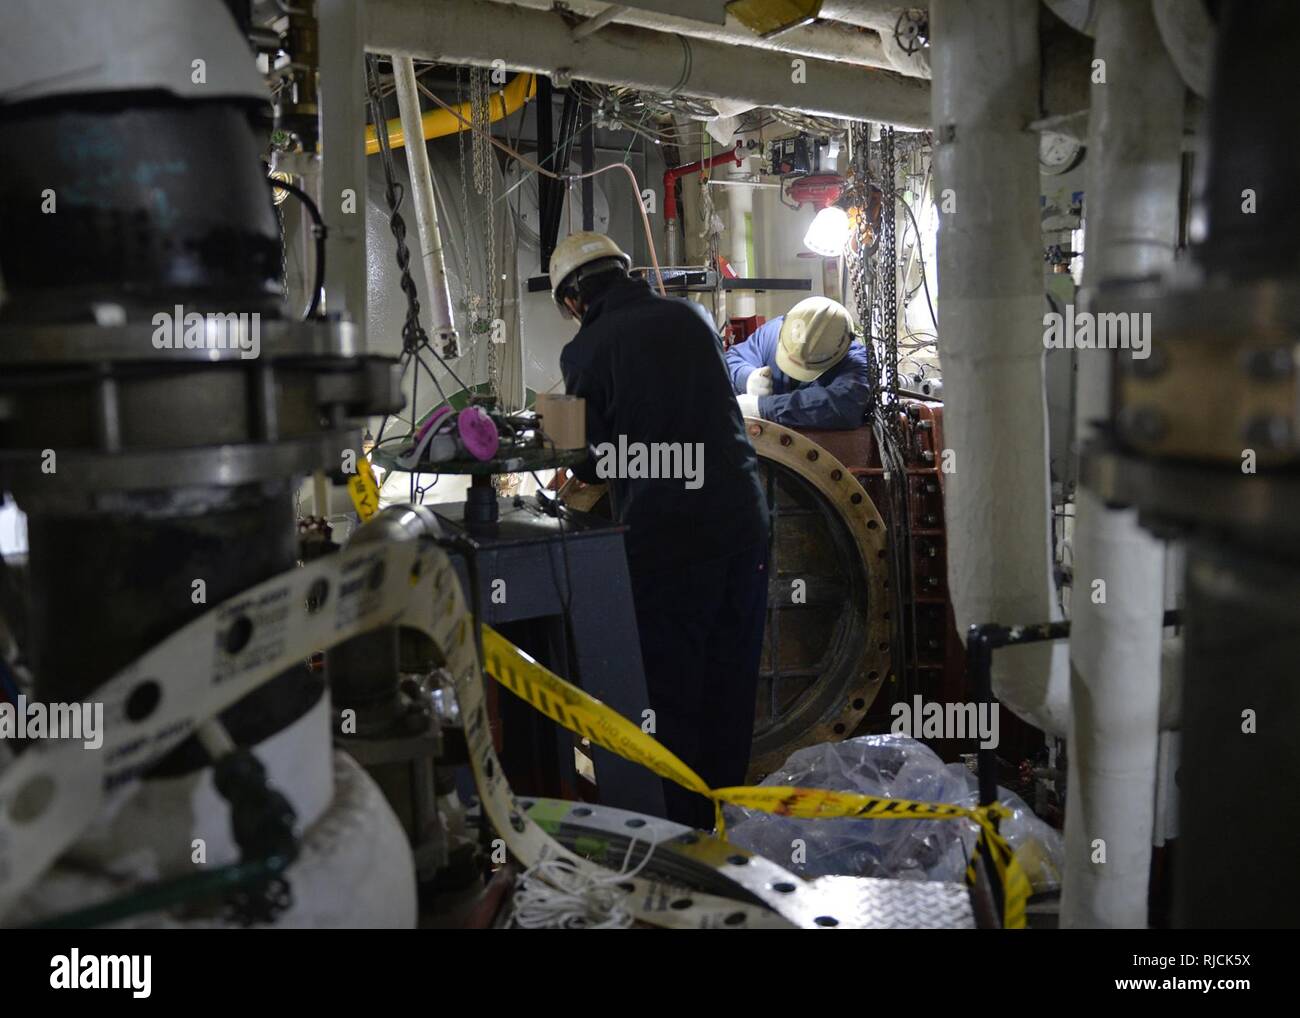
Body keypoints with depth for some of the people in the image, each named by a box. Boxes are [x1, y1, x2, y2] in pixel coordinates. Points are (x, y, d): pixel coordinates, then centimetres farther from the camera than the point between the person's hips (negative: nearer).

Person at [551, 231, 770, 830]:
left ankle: (680, 829, 16)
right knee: (732, 682, 16)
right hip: (743, 516, 5)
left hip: (664, 537, -5)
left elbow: (591, 467, -2)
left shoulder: (585, 351, -6)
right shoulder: (692, 317, 8)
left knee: (669, 690, 7)